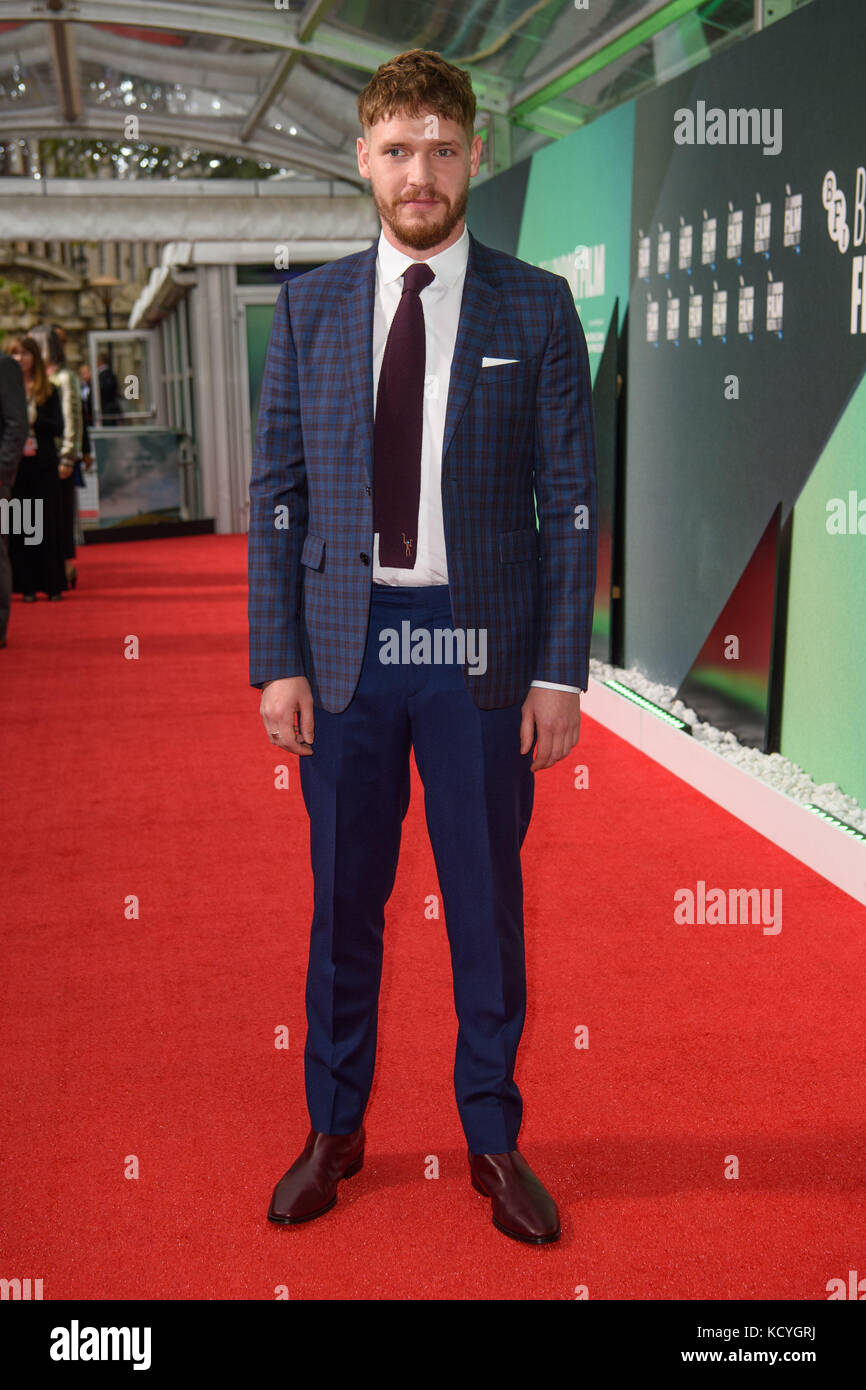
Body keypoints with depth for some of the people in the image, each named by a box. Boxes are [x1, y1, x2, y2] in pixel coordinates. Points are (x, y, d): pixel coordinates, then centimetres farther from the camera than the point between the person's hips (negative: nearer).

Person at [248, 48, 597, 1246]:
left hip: (481, 649, -1)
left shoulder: (536, 308, 0)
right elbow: (276, 494, 4)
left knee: (487, 904, 9)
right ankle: (335, 1126, 30)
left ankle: (494, 1137, 27)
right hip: (346, 644, 1)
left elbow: (573, 500, -1)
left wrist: (562, 671, -7)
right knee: (344, 900, 12)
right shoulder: (310, 307, 4)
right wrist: (277, 661, -3)